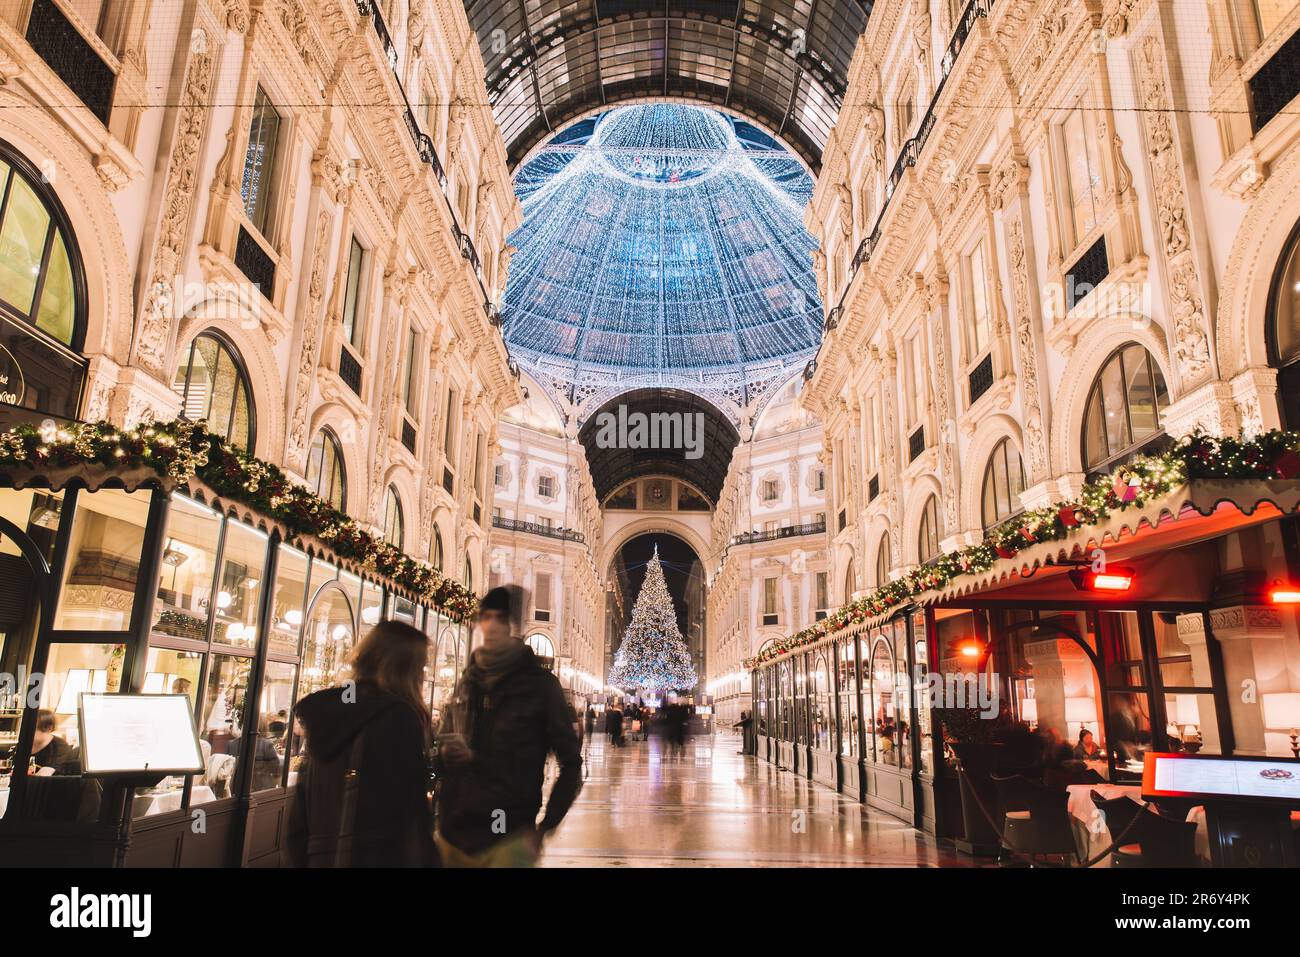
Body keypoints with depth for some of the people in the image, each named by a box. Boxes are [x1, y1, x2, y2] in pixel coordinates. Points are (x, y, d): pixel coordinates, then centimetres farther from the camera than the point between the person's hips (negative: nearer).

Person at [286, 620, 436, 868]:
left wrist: (303, 859, 17)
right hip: (382, 857, -6)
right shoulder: (399, 716, -13)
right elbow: (410, 814, -14)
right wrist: (425, 860, -7)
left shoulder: (326, 711, 8)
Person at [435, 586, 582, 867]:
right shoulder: (467, 682, 8)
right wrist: (445, 754, -3)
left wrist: (544, 829, -8)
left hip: (507, 841, -4)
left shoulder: (539, 684, -5)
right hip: (451, 835, 5)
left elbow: (571, 764, -3)